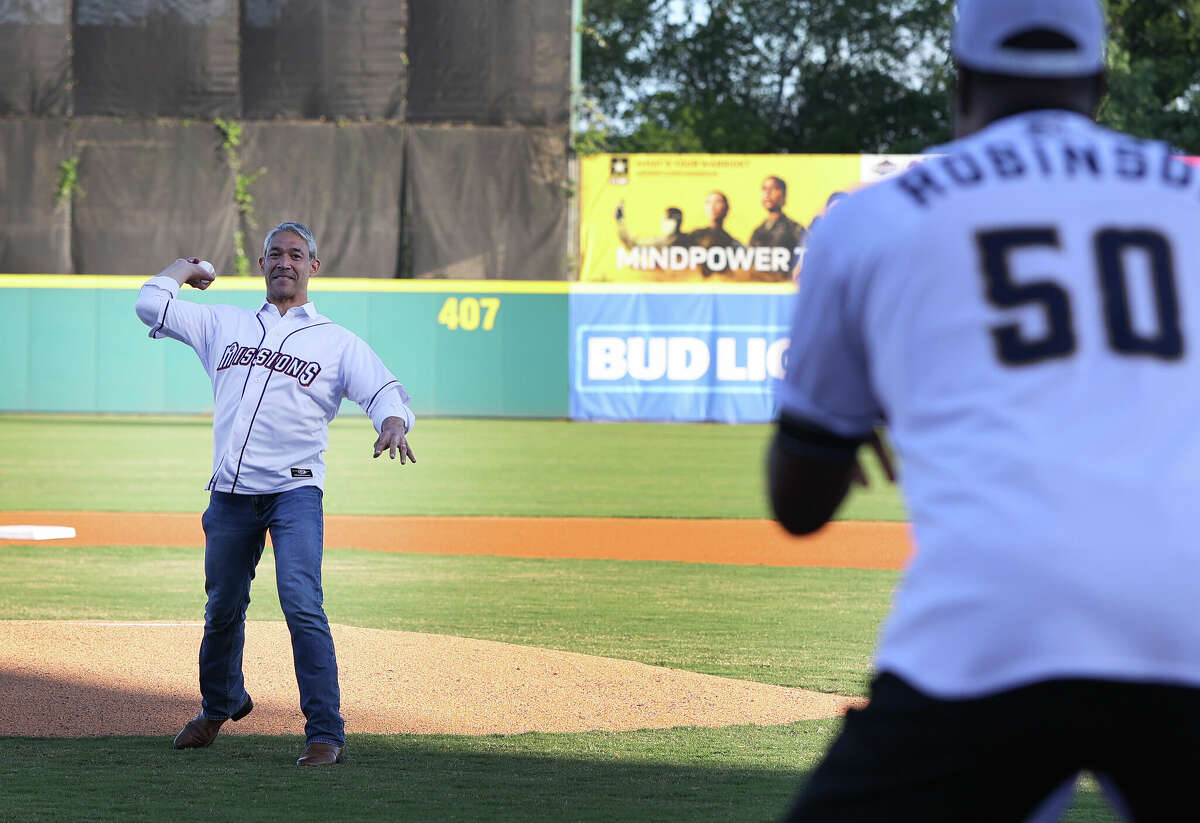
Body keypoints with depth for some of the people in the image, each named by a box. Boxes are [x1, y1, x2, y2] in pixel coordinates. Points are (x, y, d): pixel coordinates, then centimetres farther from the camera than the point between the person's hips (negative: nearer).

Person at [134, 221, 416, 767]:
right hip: (231, 494, 3)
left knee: (302, 606, -18)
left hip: (294, 492, -3)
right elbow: (151, 305, 14)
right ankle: (221, 704, 40)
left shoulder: (337, 343, 9)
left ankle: (325, 732, -17)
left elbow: (386, 391, -1)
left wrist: (393, 425, -22)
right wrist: (185, 269, 28)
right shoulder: (225, 325, 17)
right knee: (223, 608, 14)